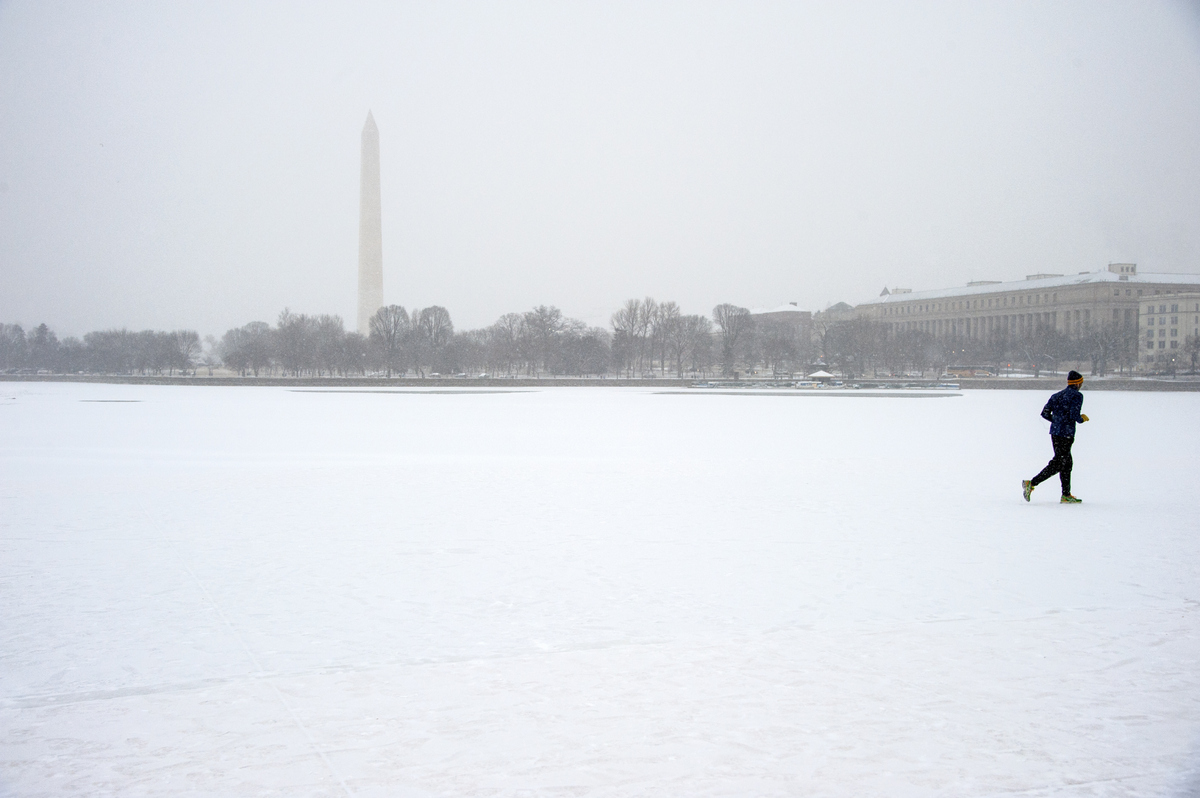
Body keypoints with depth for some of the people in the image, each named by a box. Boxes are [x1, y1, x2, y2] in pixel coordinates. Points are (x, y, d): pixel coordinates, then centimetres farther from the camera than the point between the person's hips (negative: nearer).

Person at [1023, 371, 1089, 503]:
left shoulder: (1057, 395, 13)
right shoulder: (1077, 395, -8)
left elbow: (1045, 413, 10)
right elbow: (1074, 415, -19)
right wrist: (1082, 419, 2)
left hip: (1055, 432, 8)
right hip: (1066, 434, -8)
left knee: (1067, 463, 14)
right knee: (1057, 464, -5)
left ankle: (1066, 495, 15)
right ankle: (1032, 484, -12)